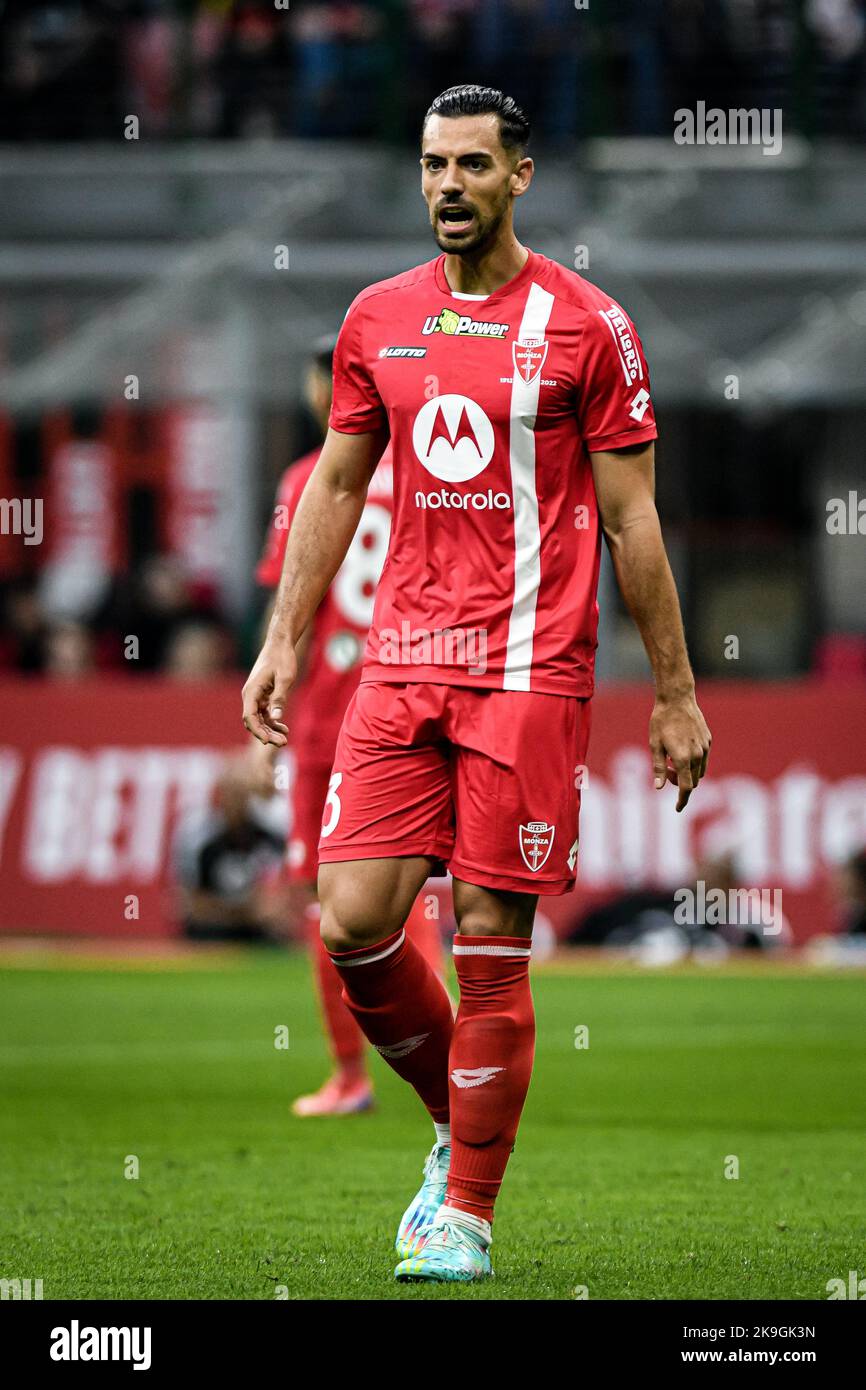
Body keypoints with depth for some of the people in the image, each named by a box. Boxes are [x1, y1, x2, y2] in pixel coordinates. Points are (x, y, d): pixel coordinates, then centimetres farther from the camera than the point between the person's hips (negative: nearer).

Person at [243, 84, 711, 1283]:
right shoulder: (380, 319, 10)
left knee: (490, 947, -4)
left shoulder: (585, 325, -2)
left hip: (529, 674, -4)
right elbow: (336, 485, 19)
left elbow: (632, 521, 0)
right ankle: (460, 1127, 18)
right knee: (352, 919, -6)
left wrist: (676, 695, 0)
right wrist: (283, 638, 12)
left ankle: (467, 1214, 6)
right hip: (401, 666, 4)